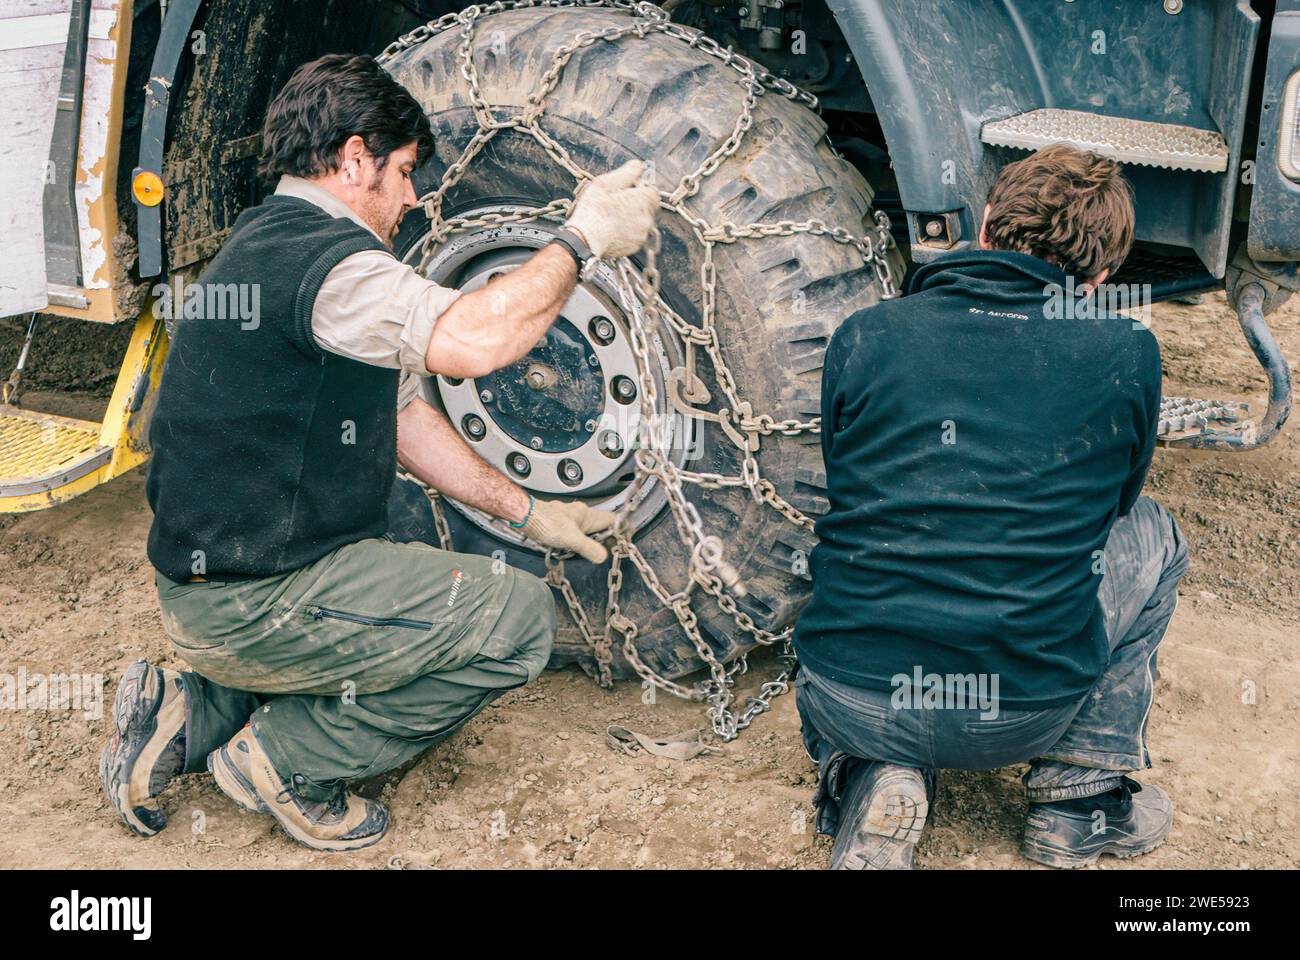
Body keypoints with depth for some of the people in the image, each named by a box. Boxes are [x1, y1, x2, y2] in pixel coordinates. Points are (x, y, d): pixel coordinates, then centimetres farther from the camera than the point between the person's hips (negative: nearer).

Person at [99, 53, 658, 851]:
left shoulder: (277, 241, 14)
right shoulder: (321, 259, -20)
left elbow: (401, 412, 16)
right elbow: (473, 341, -35)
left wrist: (527, 511, 14)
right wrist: (582, 241, -19)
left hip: (206, 567, 10)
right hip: (251, 606, -10)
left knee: (406, 512, 32)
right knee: (522, 616, -5)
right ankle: (292, 758, 1)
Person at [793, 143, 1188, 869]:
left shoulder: (865, 337, 2)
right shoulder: (1128, 355, 0)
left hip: (853, 701, 1)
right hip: (1028, 714, -1)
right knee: (1151, 535, 26)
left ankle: (874, 783, 8)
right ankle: (1084, 796, 21)